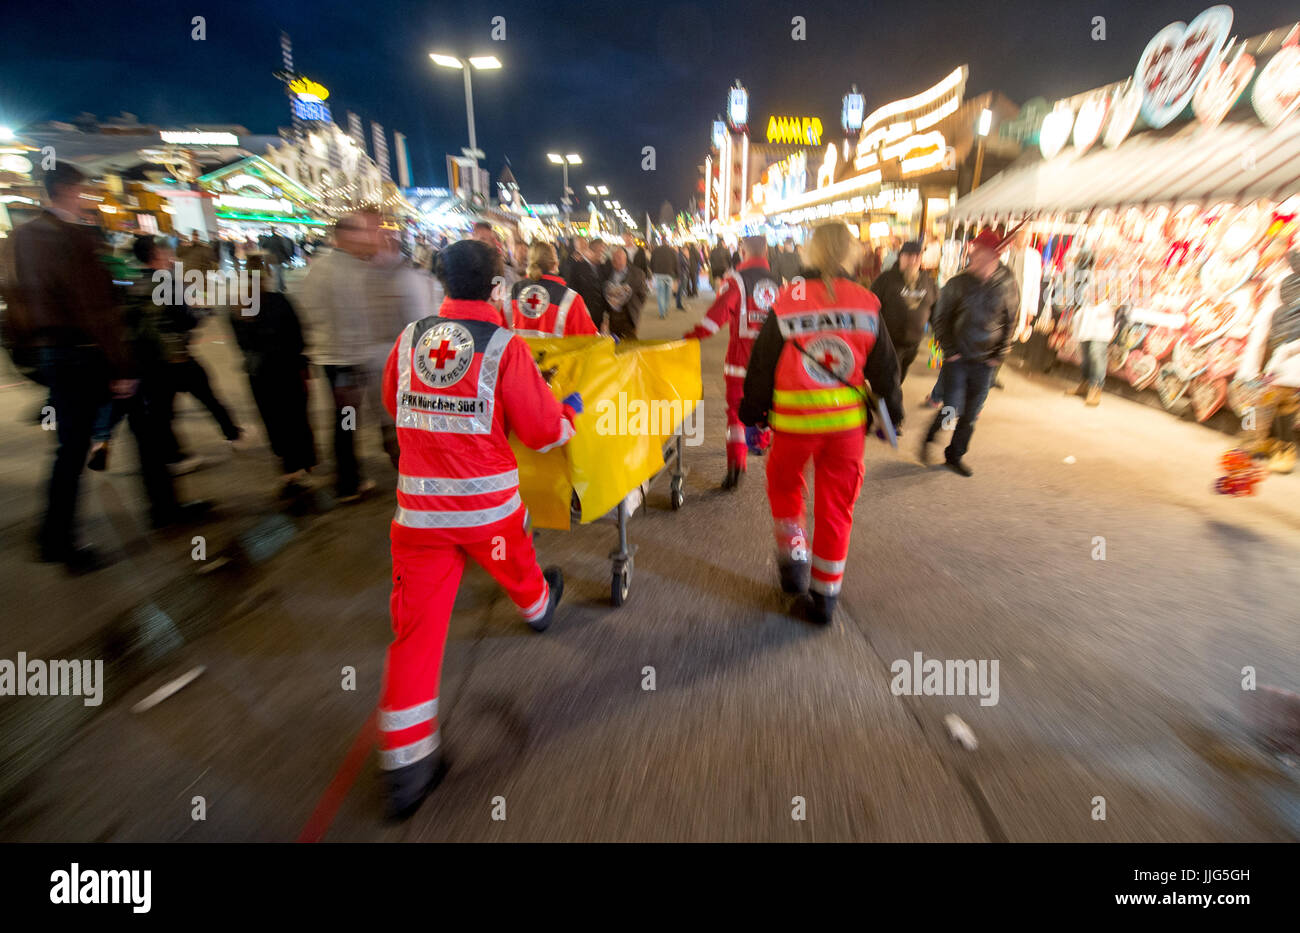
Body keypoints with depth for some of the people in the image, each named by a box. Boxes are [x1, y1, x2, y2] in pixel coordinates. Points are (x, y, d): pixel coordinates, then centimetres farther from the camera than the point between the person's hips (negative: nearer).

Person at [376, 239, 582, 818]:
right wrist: (570, 411, 12)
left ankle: (406, 764, 15)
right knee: (516, 567, 29)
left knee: (417, 625, 7)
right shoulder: (505, 347, -11)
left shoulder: (409, 339, 2)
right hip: (488, 503, -3)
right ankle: (538, 607, 61)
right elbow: (543, 432, -9)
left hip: (418, 507, 3)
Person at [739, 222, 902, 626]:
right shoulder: (866, 304, -2)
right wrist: (892, 413, 19)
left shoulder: (787, 301, -8)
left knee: (784, 485, 25)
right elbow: (884, 367, 5)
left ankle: (794, 558, 23)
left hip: (795, 420, -2)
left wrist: (752, 411, 11)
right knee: (836, 505, 11)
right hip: (849, 419, 2)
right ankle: (825, 596, 20)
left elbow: (762, 365, -2)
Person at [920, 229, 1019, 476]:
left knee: (971, 415, 7)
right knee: (952, 408, -8)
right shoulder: (957, 283, -5)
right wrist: (949, 350, -6)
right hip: (957, 358, -2)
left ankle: (955, 456, 22)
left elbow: (1010, 322, 8)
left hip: (985, 362, 2)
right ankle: (929, 438, 21)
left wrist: (998, 354, 2)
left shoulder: (1006, 285, -1)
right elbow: (940, 318, 1)